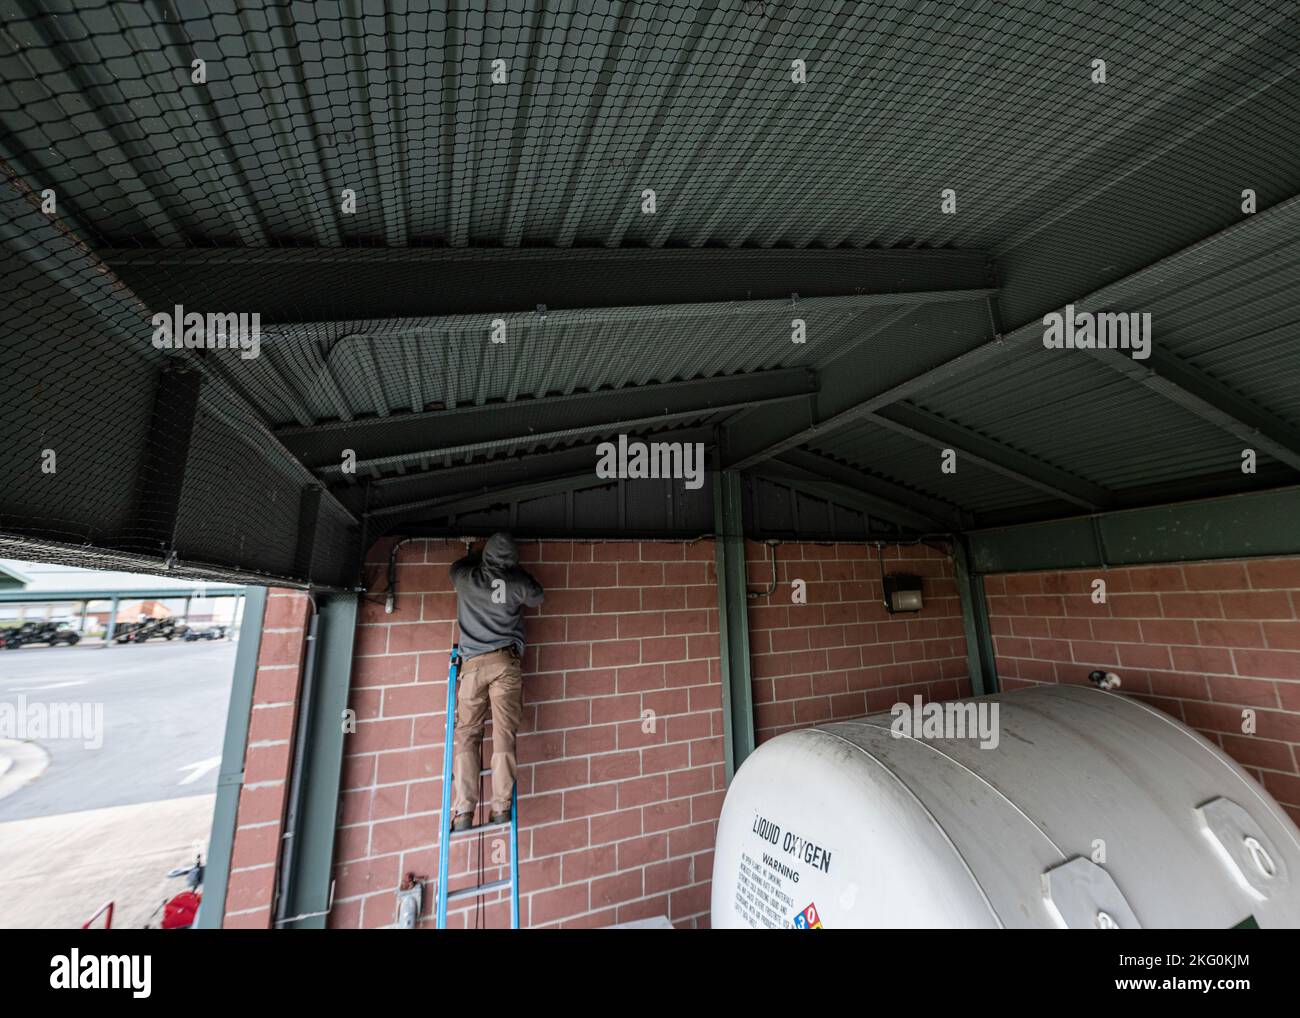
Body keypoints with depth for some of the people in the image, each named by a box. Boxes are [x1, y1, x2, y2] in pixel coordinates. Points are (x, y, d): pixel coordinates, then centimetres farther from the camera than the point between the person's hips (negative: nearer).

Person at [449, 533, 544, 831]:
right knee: (504, 733, 0)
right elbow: (537, 597, 20)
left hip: (473, 663, 1)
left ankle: (464, 810, 0)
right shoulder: (517, 582, -1)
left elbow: (457, 565, 28)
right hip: (505, 663, -1)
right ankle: (501, 806, 0)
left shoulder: (466, 578, 3)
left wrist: (481, 555, 39)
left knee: (467, 734, 4)